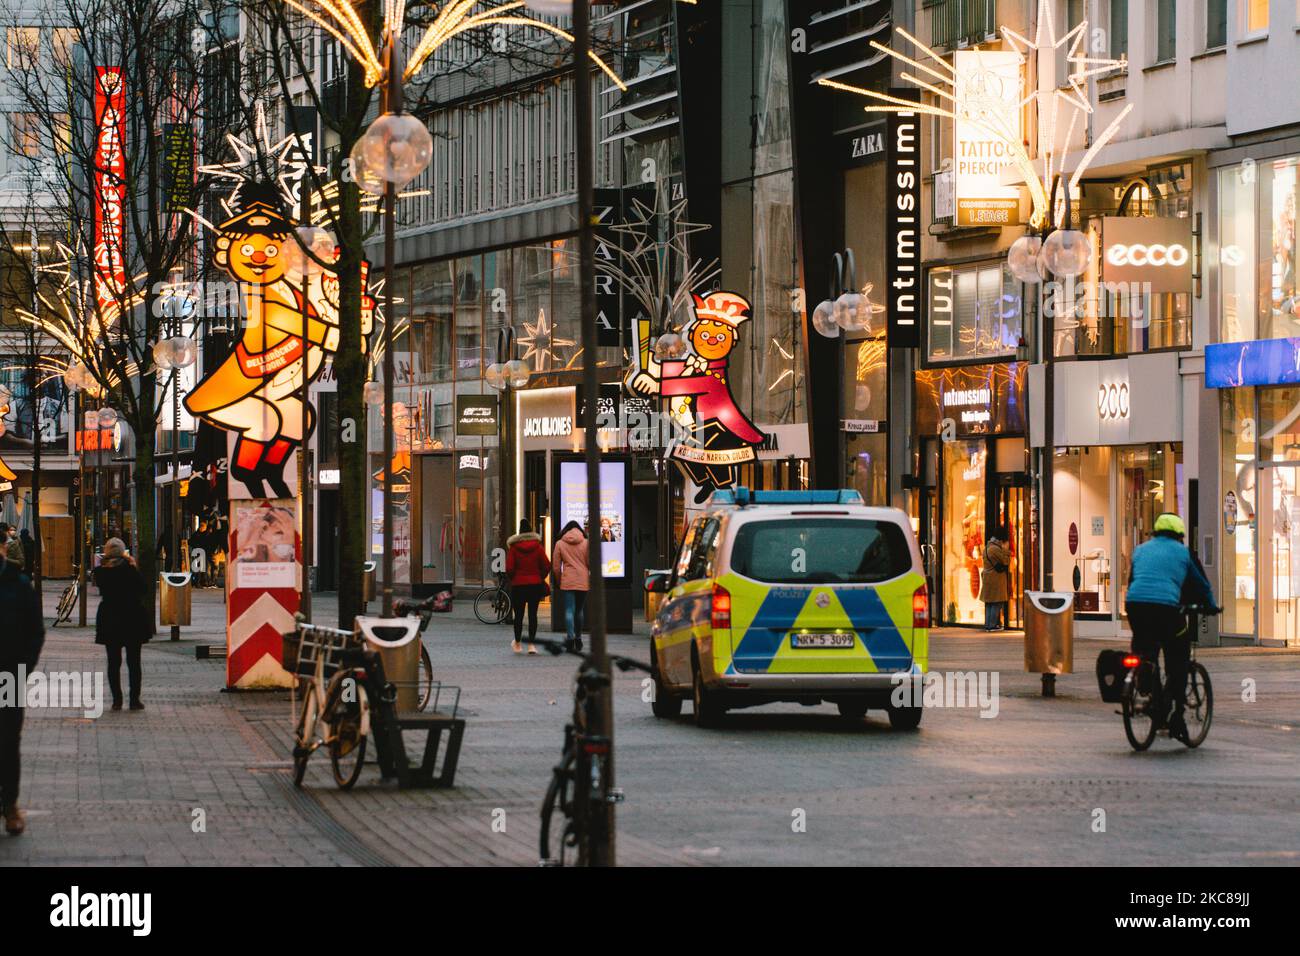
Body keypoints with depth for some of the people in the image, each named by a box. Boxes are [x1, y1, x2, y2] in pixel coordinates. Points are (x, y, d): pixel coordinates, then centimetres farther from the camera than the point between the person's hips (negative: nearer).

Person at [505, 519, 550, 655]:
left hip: (518, 584, -1)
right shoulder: (538, 547, -1)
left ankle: (517, 643, 20)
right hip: (535, 584, 1)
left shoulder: (513, 547, -4)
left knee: (518, 614, 10)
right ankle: (531, 644, -3)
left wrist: (512, 579, 10)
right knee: (533, 614, 3)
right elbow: (547, 566, -3)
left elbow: (509, 568, -9)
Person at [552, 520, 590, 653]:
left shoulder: (560, 544, 3)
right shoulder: (586, 543, 2)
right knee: (579, 611, 14)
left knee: (569, 611, -4)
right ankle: (578, 638, 20)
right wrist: (591, 580, 14)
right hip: (583, 582, 1)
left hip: (567, 582, -1)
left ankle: (570, 638, -17)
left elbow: (556, 566, 5)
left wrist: (559, 581, 17)